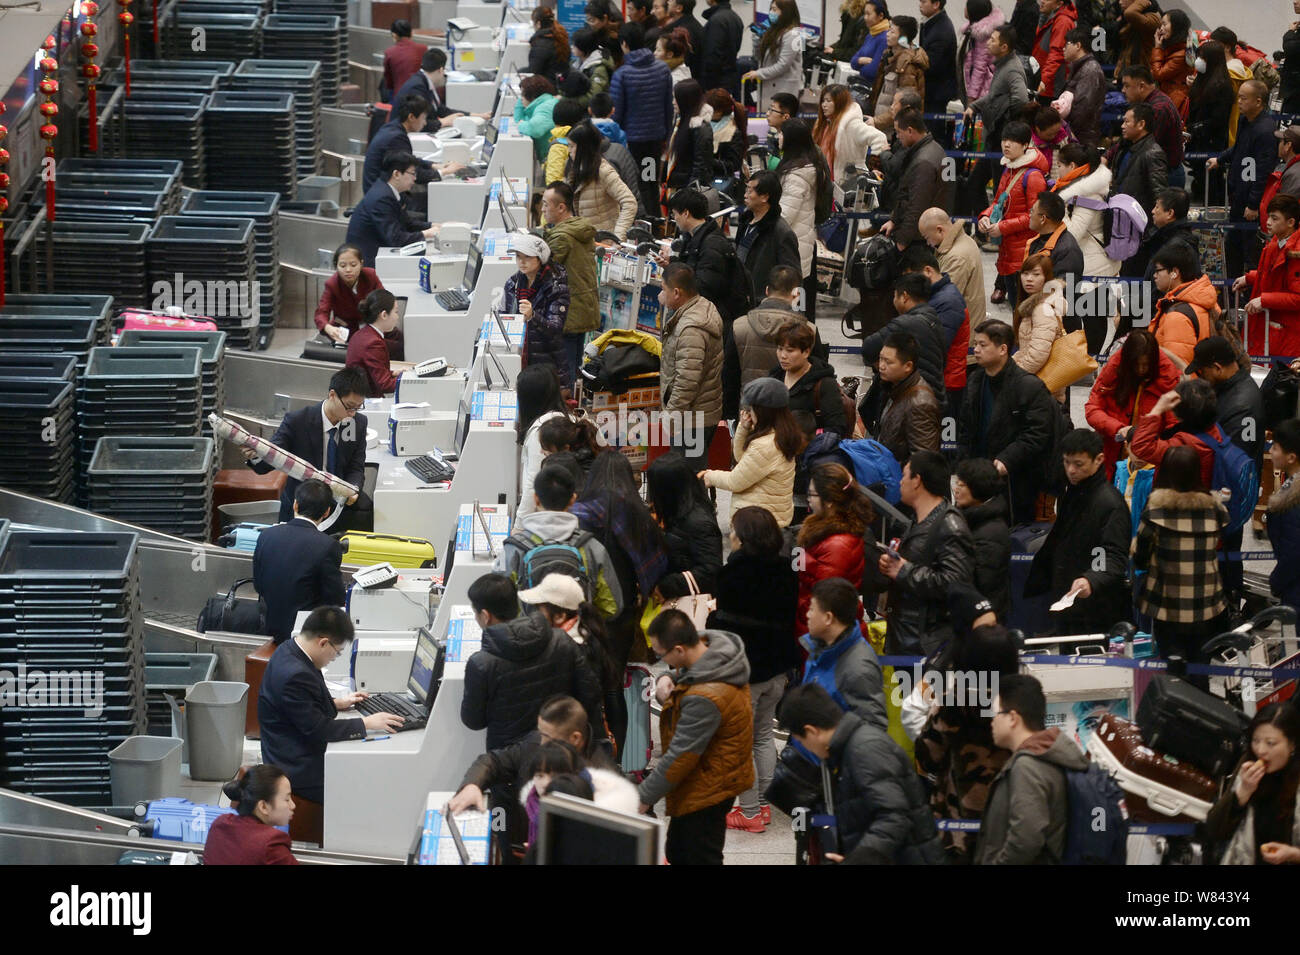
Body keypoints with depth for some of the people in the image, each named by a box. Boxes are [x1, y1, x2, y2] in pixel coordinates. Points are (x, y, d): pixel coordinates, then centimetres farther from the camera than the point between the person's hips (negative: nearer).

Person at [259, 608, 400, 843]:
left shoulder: (289, 651, 3)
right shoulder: (295, 675, -28)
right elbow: (318, 729, -24)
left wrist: (335, 703, 12)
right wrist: (366, 724, -18)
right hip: (298, 769, -11)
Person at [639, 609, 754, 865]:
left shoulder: (705, 698, -33)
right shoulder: (712, 645, -5)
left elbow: (680, 756, -28)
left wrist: (643, 798, -20)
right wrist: (667, 679, -9)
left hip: (707, 791, -10)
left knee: (700, 858, 0)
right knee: (677, 854, 21)